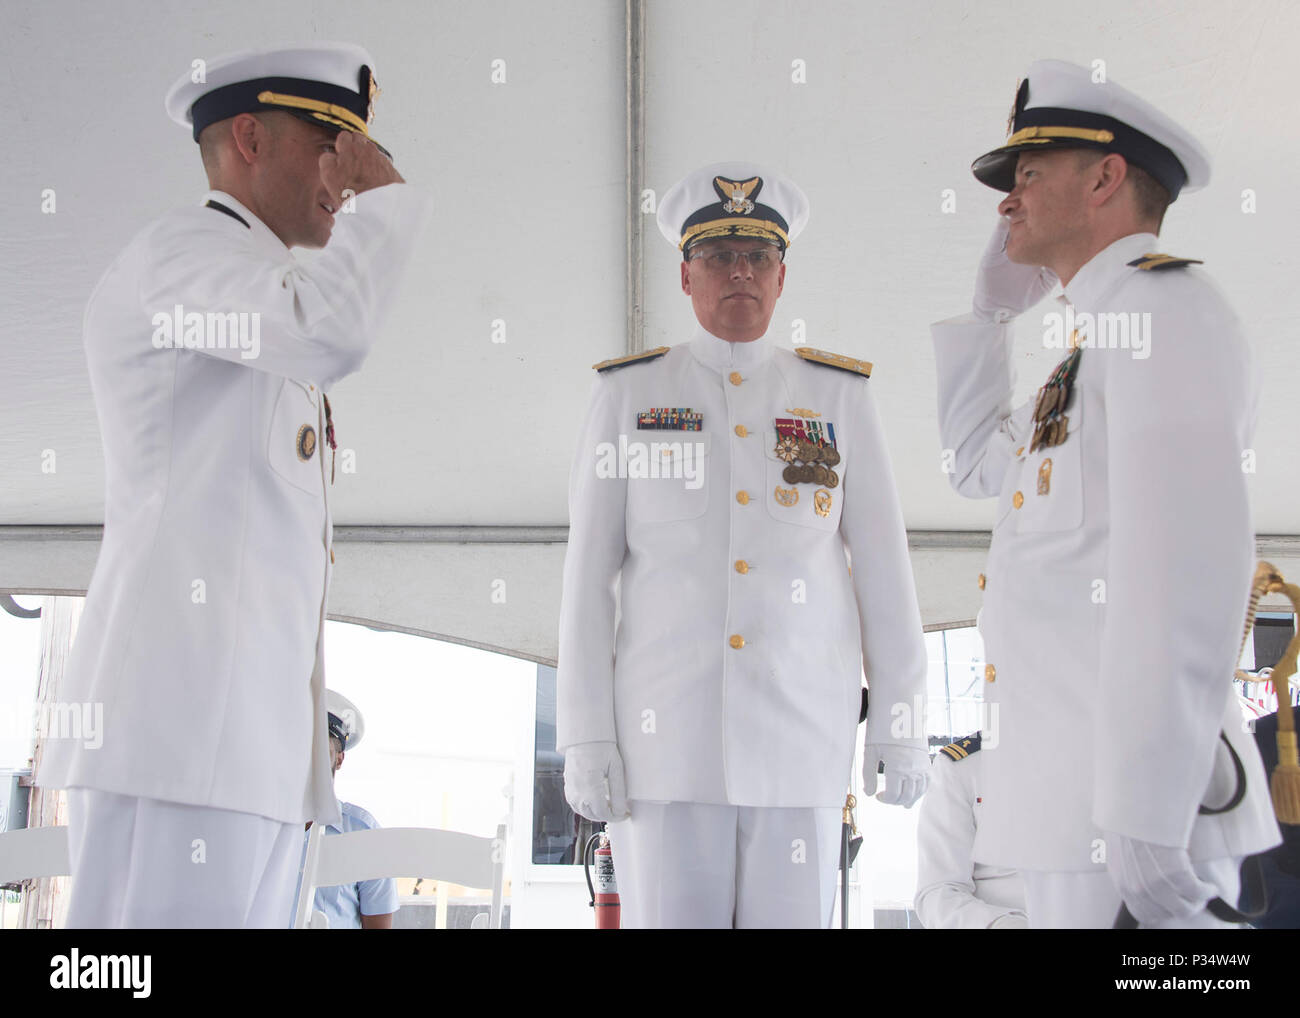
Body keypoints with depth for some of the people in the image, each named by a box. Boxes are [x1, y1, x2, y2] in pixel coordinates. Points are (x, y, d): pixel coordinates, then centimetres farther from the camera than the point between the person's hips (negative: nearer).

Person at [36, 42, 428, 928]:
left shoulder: (253, 324, 30)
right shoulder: (181, 250, -1)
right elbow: (333, 336, -22)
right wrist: (388, 190, -4)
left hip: (253, 738, 10)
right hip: (180, 720, -10)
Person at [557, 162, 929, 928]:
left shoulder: (838, 394, 6)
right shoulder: (630, 392, 4)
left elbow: (884, 564, 5)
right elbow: (589, 571, 0)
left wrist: (902, 720, 0)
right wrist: (585, 734, -6)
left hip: (803, 720, 1)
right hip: (669, 721, -1)